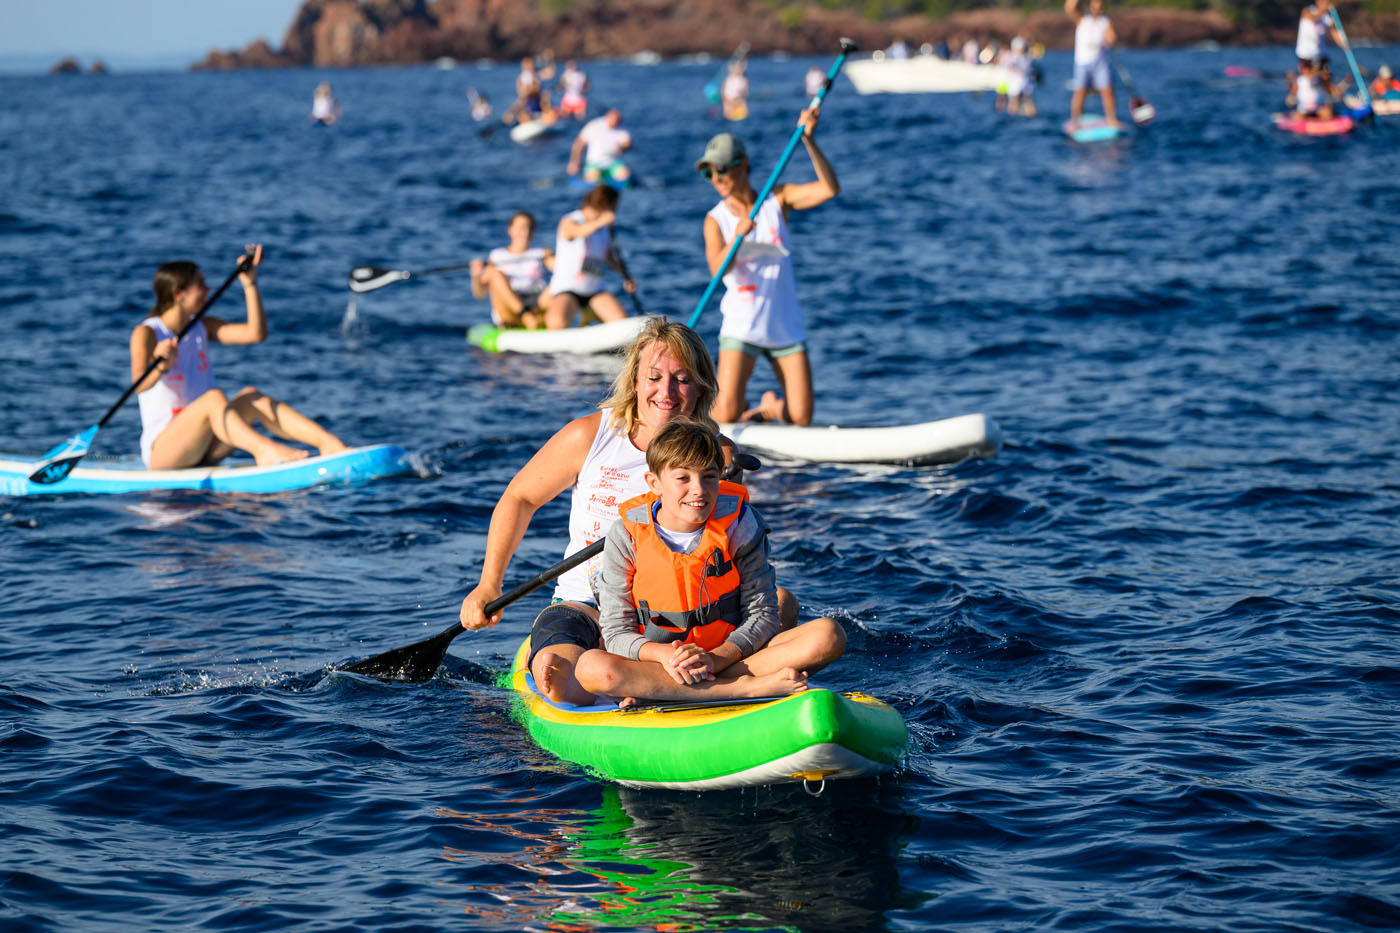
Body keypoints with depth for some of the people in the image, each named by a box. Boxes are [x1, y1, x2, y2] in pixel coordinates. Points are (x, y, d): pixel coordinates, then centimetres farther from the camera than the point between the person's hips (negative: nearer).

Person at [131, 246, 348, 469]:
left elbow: (256, 333, 1)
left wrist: (250, 284, -4)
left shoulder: (203, 328, 12)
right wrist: (161, 367, -48)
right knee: (214, 397, -31)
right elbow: (139, 385, -27)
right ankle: (265, 451, -59)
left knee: (251, 397, -18)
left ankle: (328, 442, -35)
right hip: (160, 449, -6)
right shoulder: (146, 333, -9)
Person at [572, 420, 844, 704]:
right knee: (590, 667, -33)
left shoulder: (738, 523, -4)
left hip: (731, 655, 1)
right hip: (656, 658, -1)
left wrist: (716, 659, -24)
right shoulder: (626, 535, -7)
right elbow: (616, 633, -7)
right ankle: (750, 686, -33)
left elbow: (762, 616, -5)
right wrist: (664, 655, -28)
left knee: (828, 634, -21)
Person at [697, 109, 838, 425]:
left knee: (800, 418, -5)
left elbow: (829, 188, -14)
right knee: (726, 416, -15)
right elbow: (718, 269, -20)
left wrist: (808, 140, -23)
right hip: (741, 327, -1)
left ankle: (770, 406, 29)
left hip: (786, 325, 1)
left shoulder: (777, 200, 0)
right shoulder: (716, 219, -4)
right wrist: (737, 235, -39)